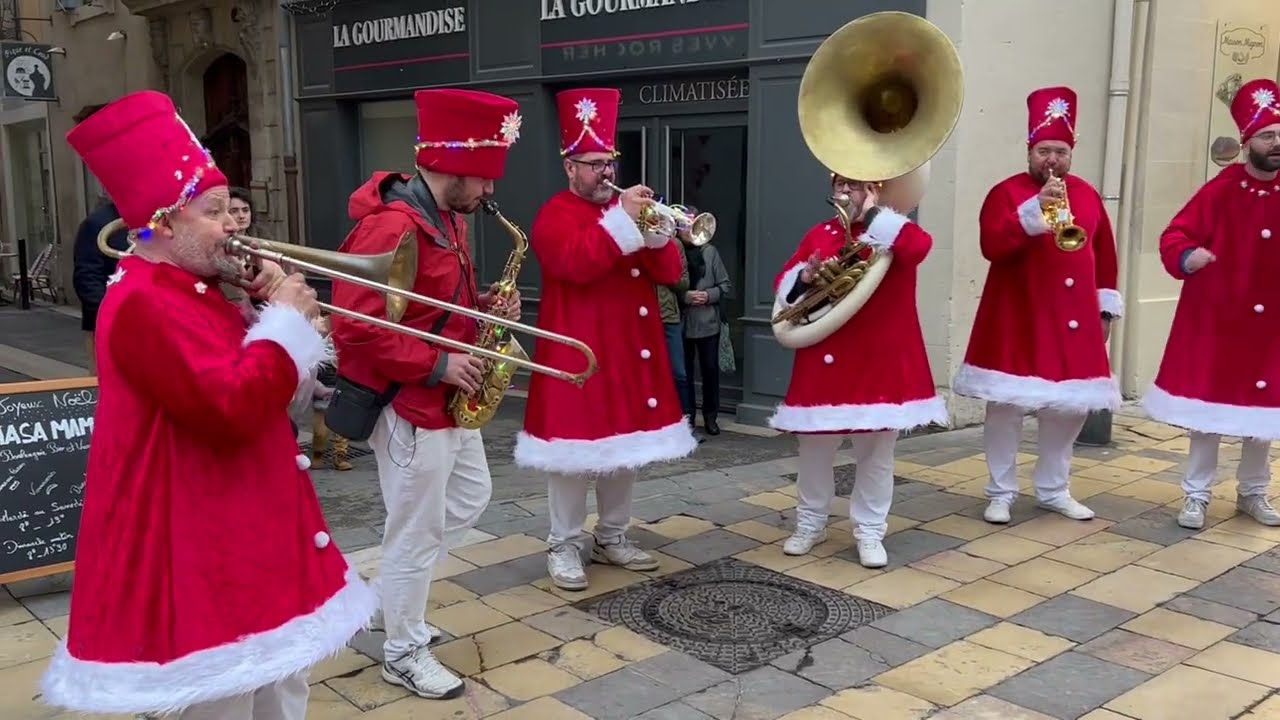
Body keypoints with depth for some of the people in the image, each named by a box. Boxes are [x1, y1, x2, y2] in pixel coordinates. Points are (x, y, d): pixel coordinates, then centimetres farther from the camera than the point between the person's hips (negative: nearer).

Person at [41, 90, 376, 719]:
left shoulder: (193, 289, 11)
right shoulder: (144, 305, -21)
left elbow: (247, 381, 17)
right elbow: (232, 408, -29)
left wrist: (270, 312, 1)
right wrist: (285, 320, -18)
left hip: (243, 529, 10)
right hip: (198, 544, -10)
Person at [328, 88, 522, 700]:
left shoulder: (447, 219, 8)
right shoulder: (389, 228, -24)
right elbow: (354, 329, -28)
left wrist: (484, 306, 1)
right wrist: (437, 365, -24)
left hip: (447, 401, 10)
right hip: (408, 406, -10)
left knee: (471, 498, 23)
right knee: (415, 532, 3)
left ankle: (395, 590, 37)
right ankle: (404, 654, 21)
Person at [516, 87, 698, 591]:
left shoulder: (627, 209, 16)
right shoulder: (554, 216, -5)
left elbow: (669, 272, 9)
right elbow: (576, 263, -25)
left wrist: (654, 230, -9)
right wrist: (623, 220, -25)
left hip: (631, 354, 7)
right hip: (580, 356, -7)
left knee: (628, 445, 12)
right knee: (575, 450, -3)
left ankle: (612, 539, 26)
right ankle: (564, 547, 11)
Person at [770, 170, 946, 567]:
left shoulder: (894, 231, 2)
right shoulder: (819, 234, 10)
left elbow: (918, 245, -24)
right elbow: (784, 288, 8)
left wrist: (873, 213, -16)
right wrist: (804, 277, -13)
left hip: (880, 361, -2)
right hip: (824, 361, 3)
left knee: (876, 453, 6)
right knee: (814, 448, 10)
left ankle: (869, 531, 20)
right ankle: (810, 523, 27)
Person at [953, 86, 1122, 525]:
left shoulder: (1088, 195, 11)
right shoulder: (1006, 192, -4)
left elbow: (1104, 254, 17)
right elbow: (991, 245, -20)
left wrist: (1106, 305, 14)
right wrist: (1037, 208, -27)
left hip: (1075, 323, 5)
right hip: (1016, 320, -5)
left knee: (1071, 407, 9)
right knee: (1005, 406, -1)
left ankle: (1053, 490, 25)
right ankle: (1001, 493, 12)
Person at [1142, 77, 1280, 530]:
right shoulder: (1220, 191, -8)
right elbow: (1174, 237, -10)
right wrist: (1186, 257, -30)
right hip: (1216, 322, -3)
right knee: (1208, 410, 4)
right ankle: (1196, 497, 17)